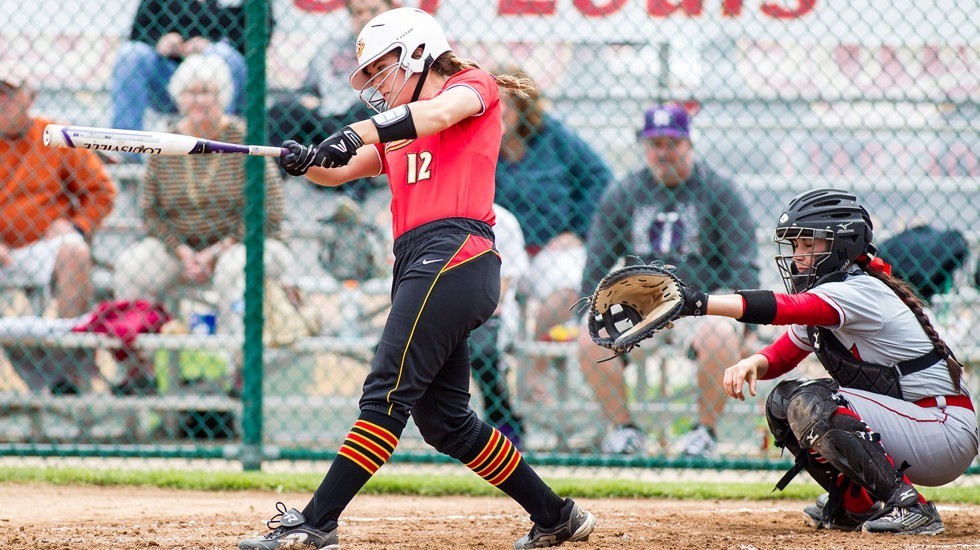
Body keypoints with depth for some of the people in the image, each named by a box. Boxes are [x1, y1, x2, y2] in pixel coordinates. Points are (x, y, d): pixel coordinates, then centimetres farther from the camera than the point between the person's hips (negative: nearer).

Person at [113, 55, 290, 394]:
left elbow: (268, 214, -10)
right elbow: (150, 210, 6)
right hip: (181, 247, 3)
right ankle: (138, 368, -19)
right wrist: (182, 252, -11)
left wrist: (216, 252, -15)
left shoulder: (243, 141, -8)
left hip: (238, 244, -3)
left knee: (233, 269, -37)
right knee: (130, 265, -23)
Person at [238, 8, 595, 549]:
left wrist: (356, 134, -29)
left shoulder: (474, 87, 6)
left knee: (387, 394, -15)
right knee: (443, 420, 10)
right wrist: (306, 161, -6)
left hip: (455, 253, -9)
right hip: (417, 262, 9)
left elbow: (440, 112, -16)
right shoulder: (395, 133, 27)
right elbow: (340, 171, 17)